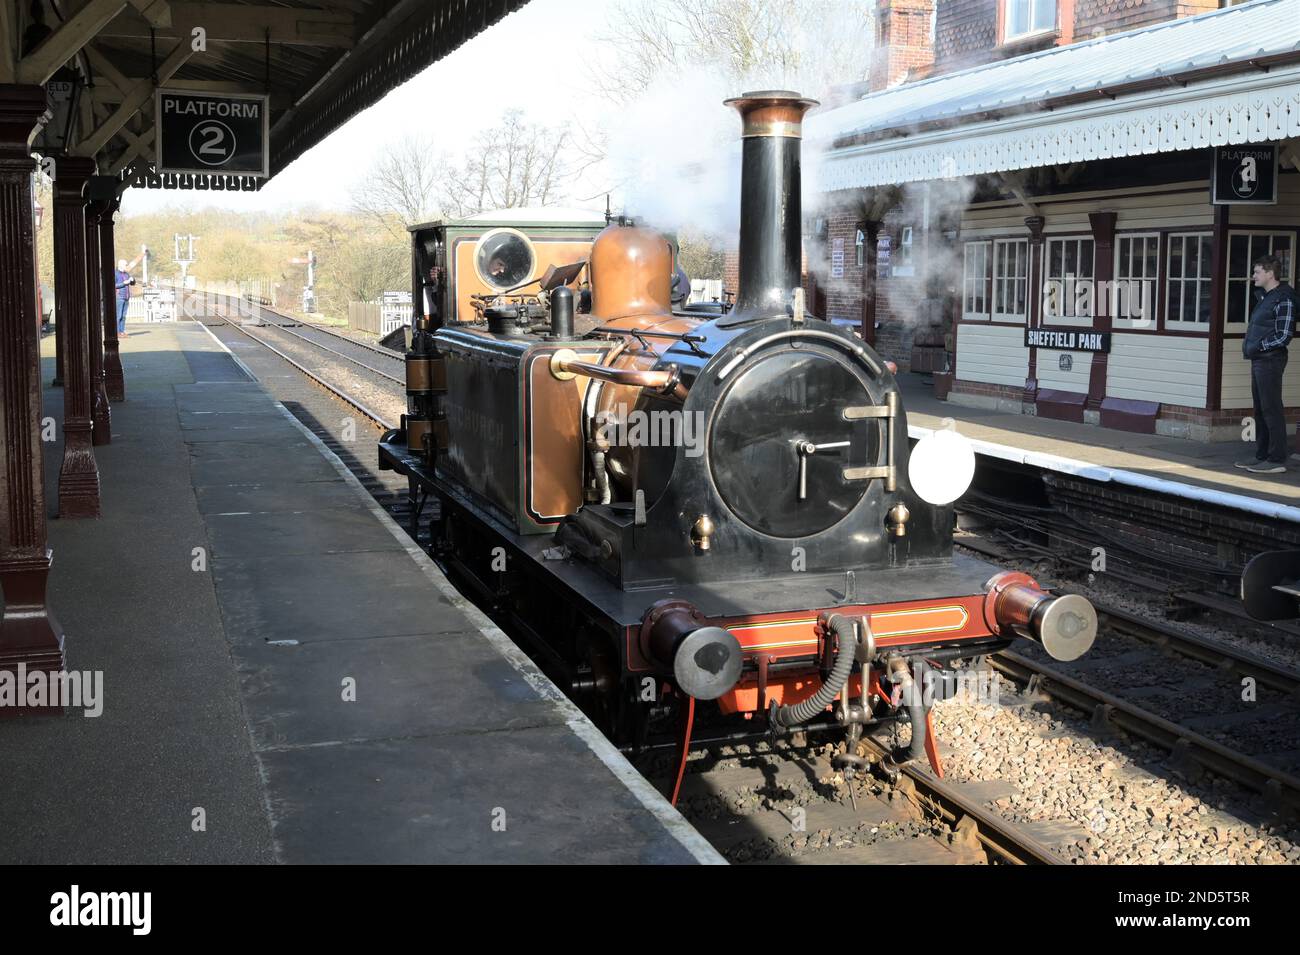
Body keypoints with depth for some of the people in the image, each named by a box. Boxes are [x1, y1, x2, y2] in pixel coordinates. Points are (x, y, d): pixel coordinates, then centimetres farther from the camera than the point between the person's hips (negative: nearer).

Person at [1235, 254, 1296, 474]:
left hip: (1270, 361, -10)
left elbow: (1283, 336, -17)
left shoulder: (1284, 299, -13)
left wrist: (1258, 346, -13)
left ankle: (1277, 460, -3)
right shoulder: (1266, 297, 16)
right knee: (1260, 410, 13)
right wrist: (1248, 344, 9)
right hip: (1258, 360, 10)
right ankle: (1262, 456, 20)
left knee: (1271, 410, -7)